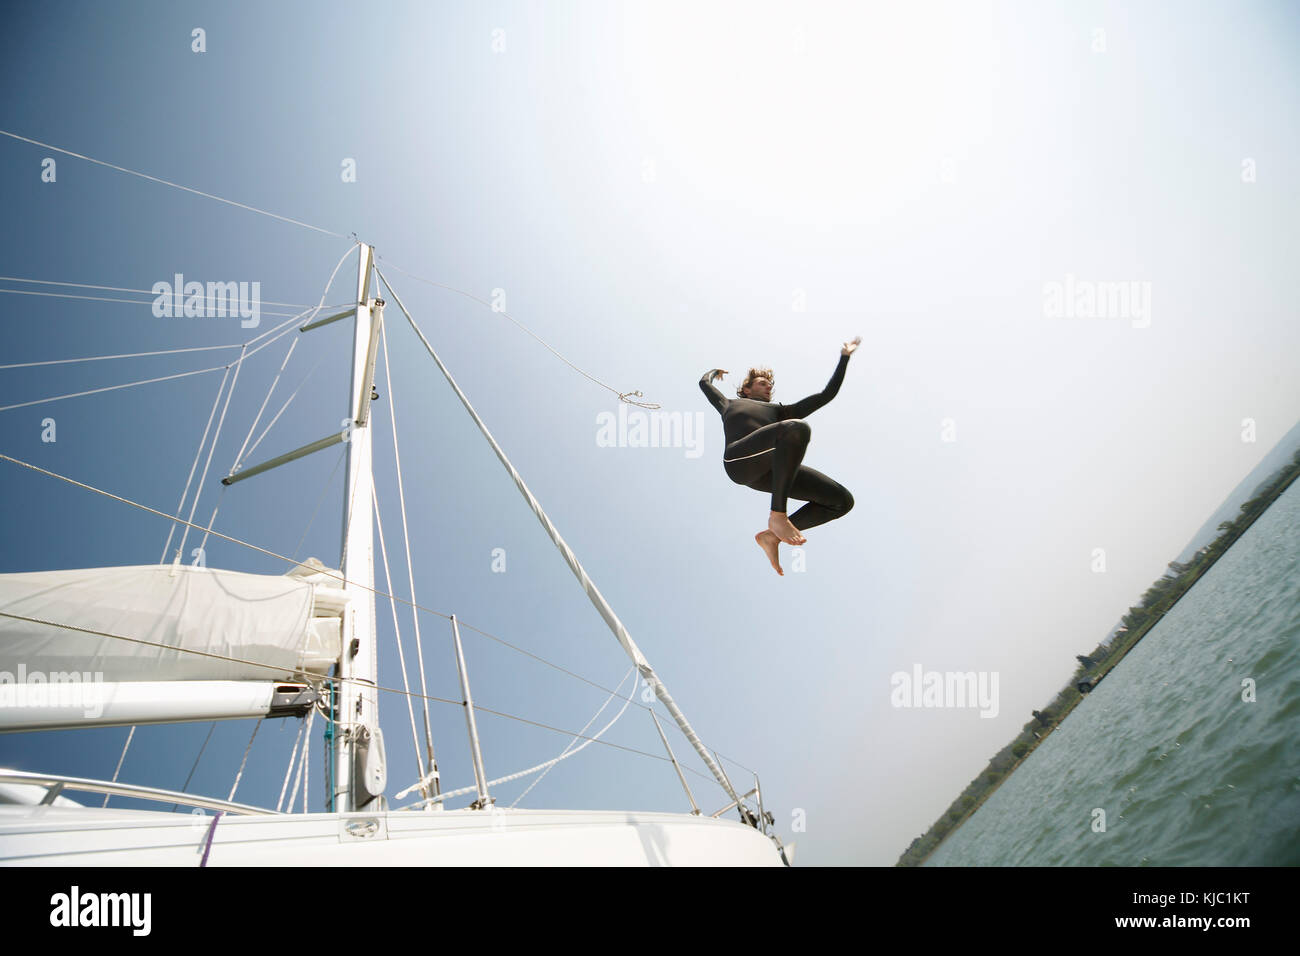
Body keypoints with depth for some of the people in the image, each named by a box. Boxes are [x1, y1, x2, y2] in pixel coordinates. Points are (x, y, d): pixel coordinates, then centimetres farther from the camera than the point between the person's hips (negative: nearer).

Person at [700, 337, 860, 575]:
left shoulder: (780, 411, 40)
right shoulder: (730, 404, 38)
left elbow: (827, 394, 40)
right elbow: (705, 382, 53)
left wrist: (844, 357, 42)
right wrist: (715, 371, 73)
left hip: (768, 472, 5)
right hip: (740, 460, -5)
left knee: (842, 500, -9)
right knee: (796, 428, -34)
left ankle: (771, 534, -3)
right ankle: (777, 515, -33)